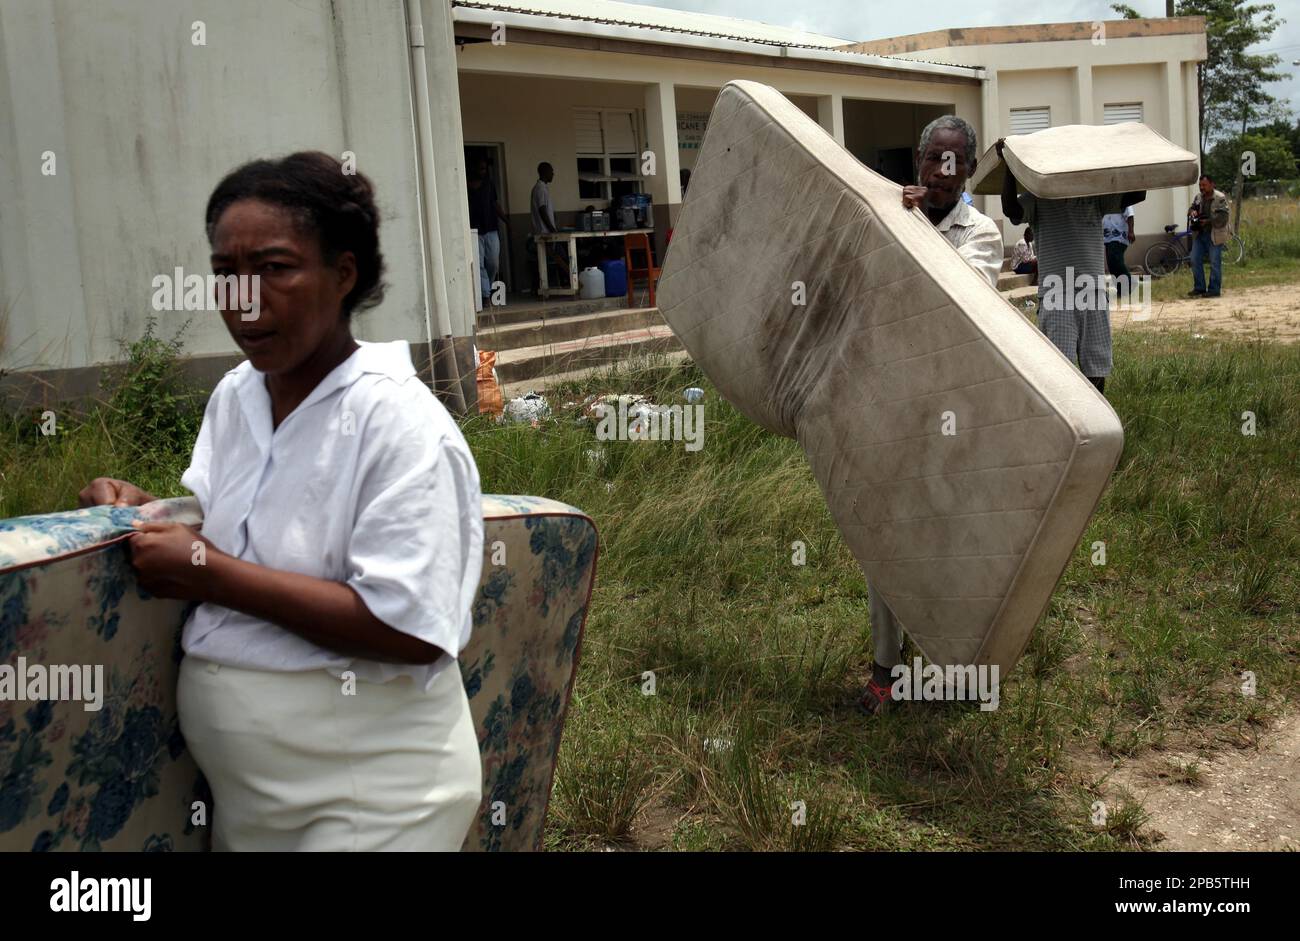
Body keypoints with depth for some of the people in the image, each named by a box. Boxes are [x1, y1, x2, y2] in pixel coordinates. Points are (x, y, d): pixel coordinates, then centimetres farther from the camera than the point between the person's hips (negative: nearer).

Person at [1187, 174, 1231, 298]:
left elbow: (1223, 216, -16)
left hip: (1214, 235, -7)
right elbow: (1191, 208, 22)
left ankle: (1214, 289, 4)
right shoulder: (1198, 197, 10)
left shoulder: (1220, 198, -11)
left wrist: (1208, 221, -23)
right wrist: (1192, 212, -2)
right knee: (1195, 260, 6)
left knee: (1215, 262, -2)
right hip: (1199, 234, 7)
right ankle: (1199, 288, 15)